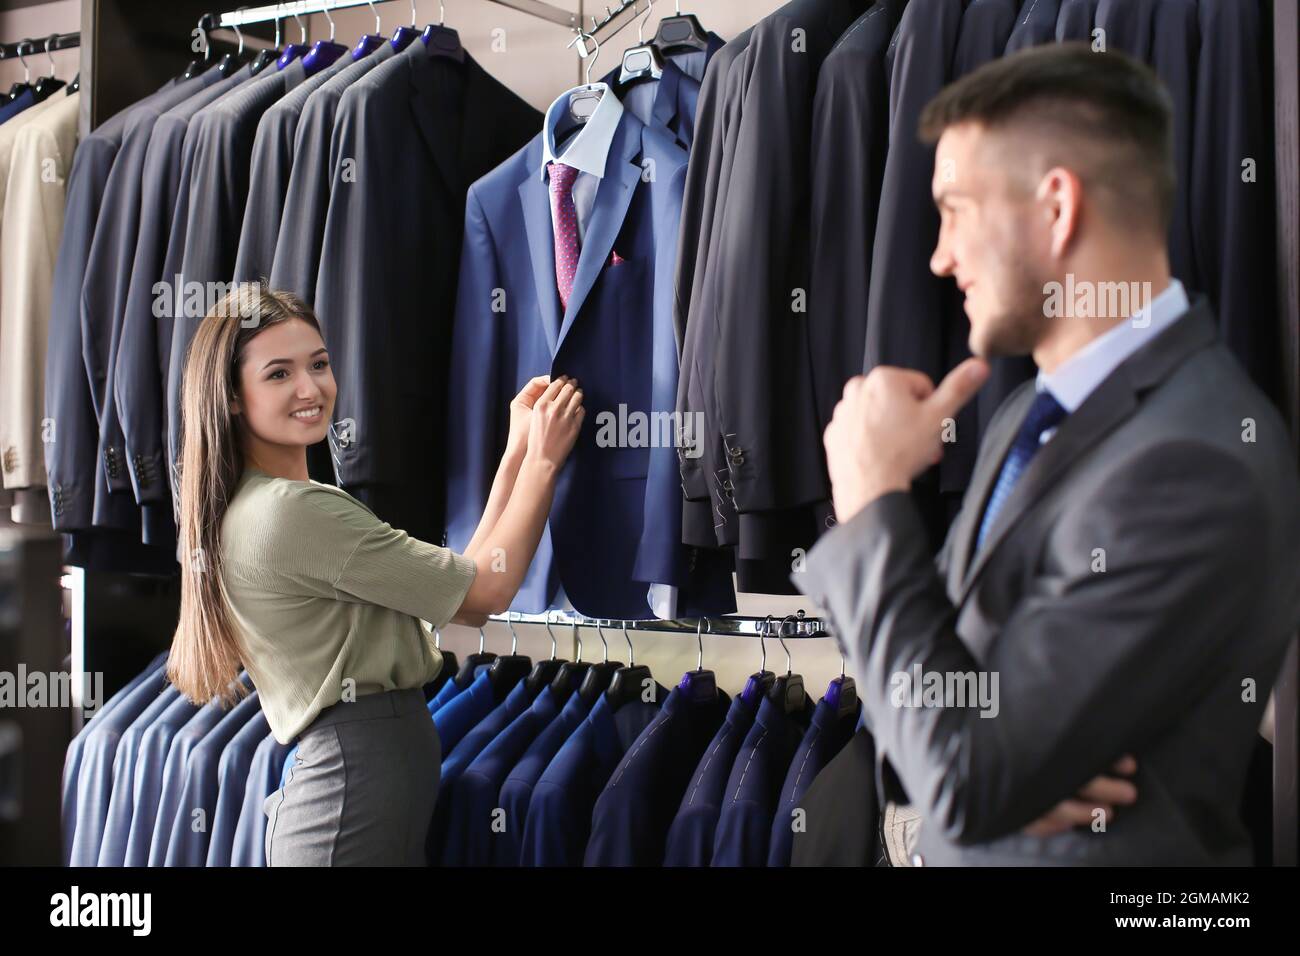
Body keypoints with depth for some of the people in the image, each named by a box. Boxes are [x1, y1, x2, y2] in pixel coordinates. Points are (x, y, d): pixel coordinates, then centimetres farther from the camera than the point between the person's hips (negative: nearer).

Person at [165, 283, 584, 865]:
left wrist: (518, 451, 8)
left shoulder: (247, 509, 14)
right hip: (360, 790, -10)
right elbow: (487, 592, -11)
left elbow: (457, 588, 9)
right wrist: (544, 460, -1)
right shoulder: (295, 512, -16)